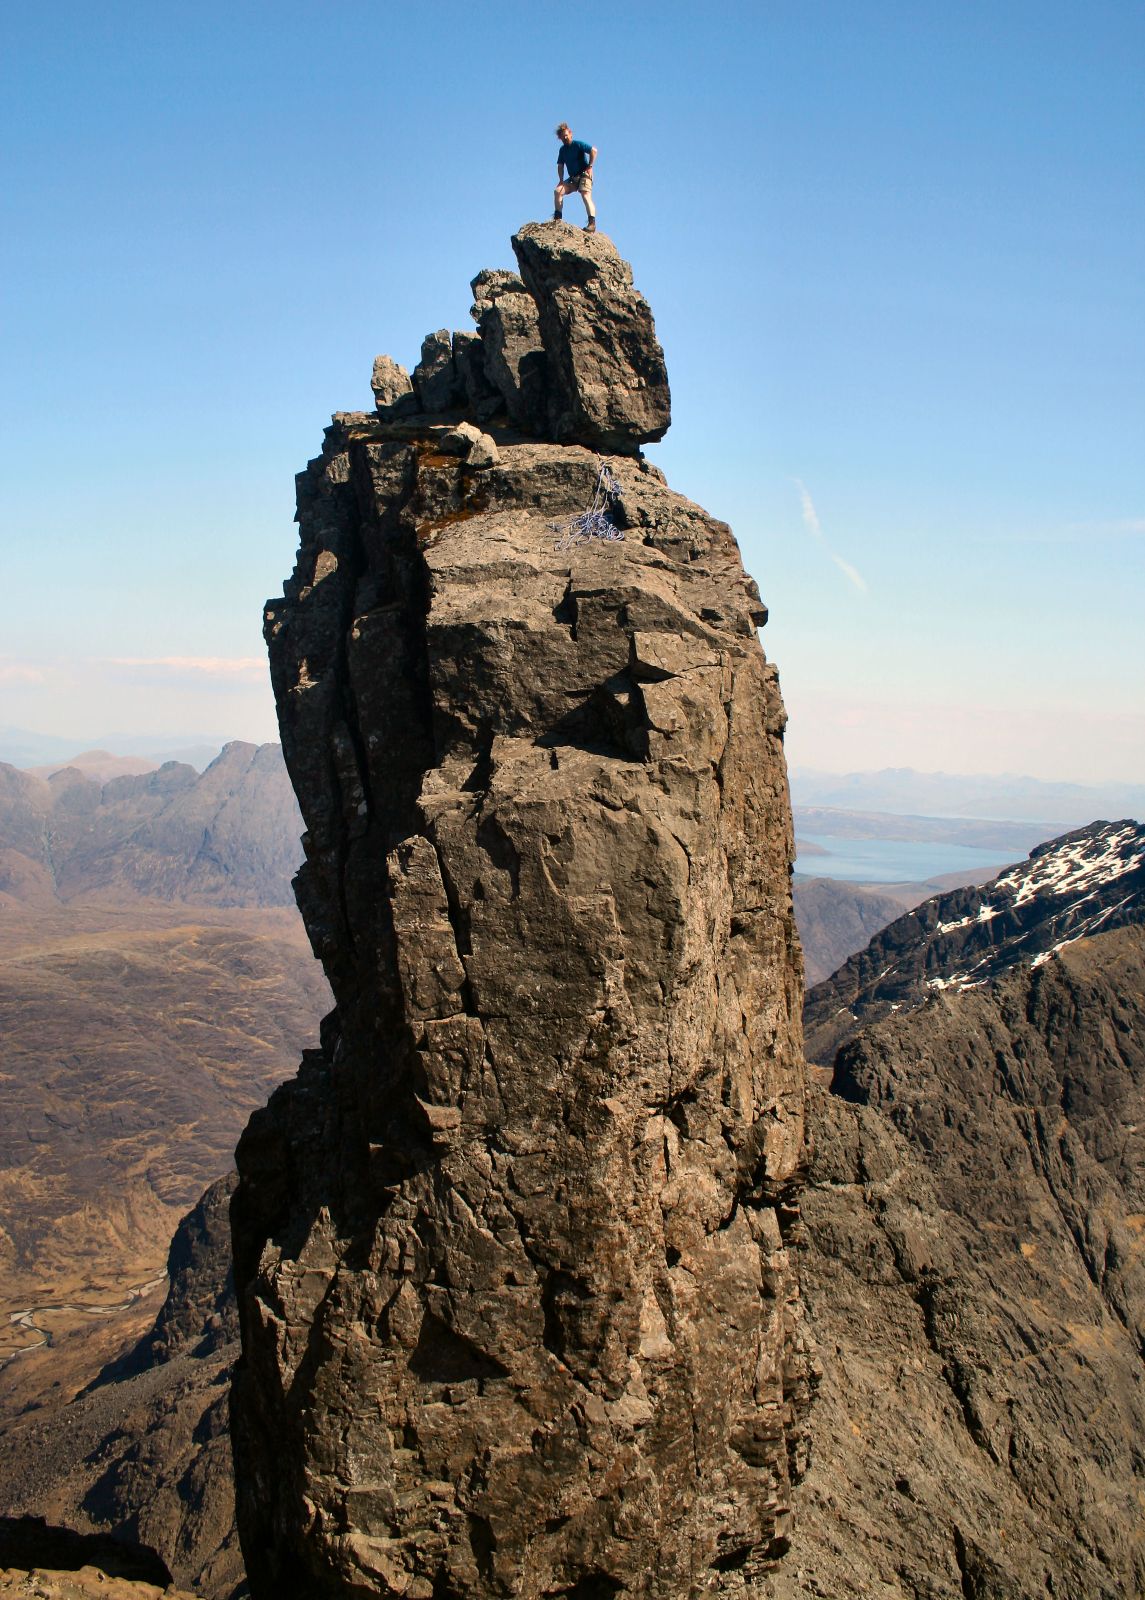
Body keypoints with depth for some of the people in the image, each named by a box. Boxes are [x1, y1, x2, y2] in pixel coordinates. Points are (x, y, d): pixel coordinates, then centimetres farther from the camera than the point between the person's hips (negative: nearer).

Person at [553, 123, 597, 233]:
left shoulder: (578, 144, -7)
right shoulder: (562, 150, 13)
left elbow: (594, 150, -14)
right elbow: (560, 166, 14)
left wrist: (590, 167, -16)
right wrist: (561, 180, 1)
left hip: (584, 175, -7)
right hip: (572, 178, 7)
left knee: (586, 196, -24)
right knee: (557, 191, -9)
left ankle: (592, 223, -32)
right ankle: (557, 218, -6)